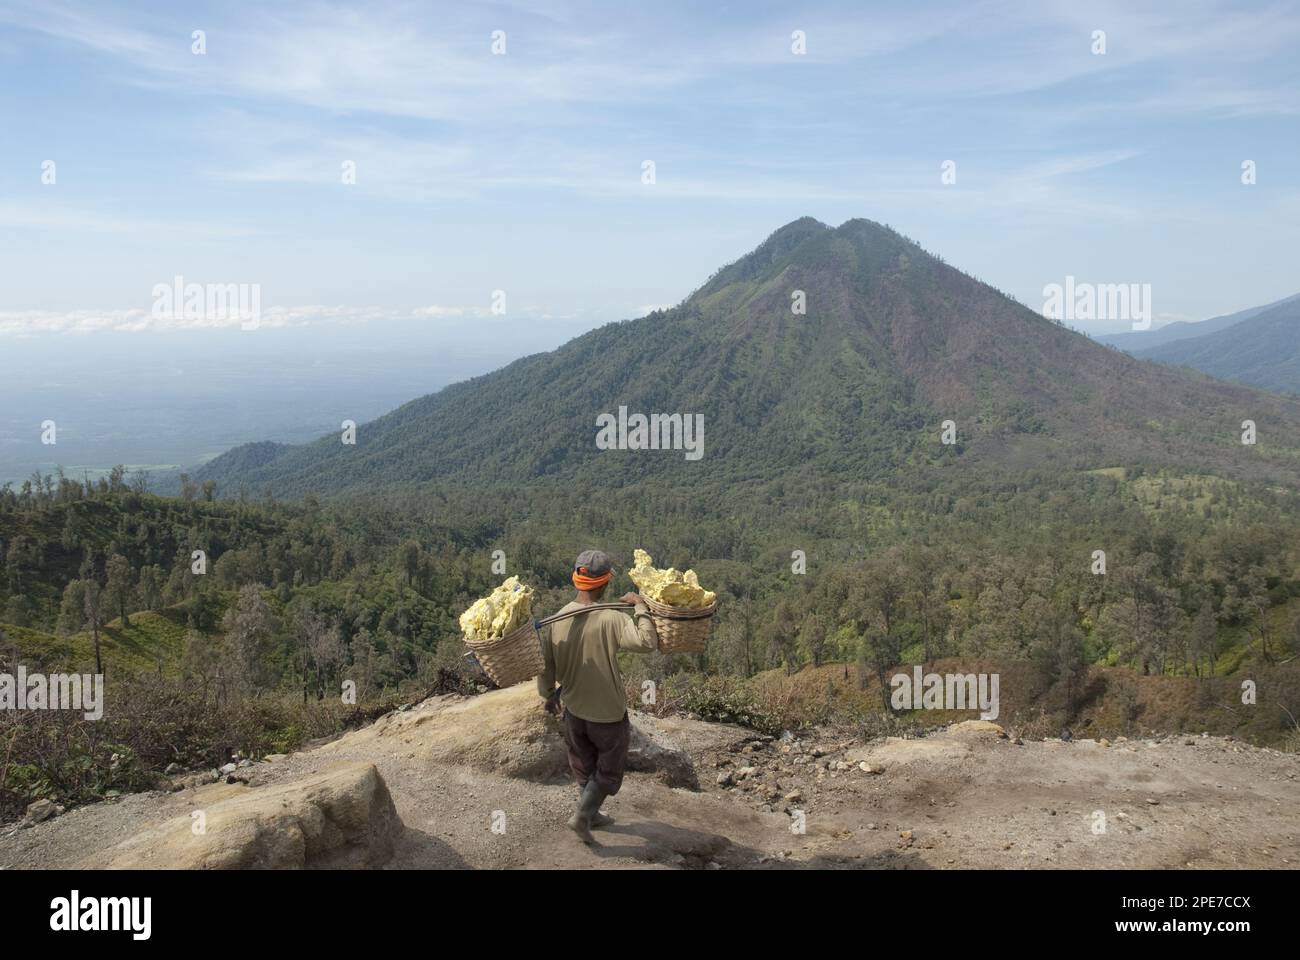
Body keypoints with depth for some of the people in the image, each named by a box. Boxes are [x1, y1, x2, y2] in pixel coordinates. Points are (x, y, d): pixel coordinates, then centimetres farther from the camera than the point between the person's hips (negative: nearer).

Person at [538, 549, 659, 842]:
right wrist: (640, 606, -27)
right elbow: (647, 643, -39)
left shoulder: (558, 619, -10)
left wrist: (549, 695, 15)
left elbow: (545, 664, -1)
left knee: (584, 766, 25)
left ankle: (591, 814, 39)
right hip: (608, 713, -5)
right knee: (609, 769, 17)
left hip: (574, 708, 5)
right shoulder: (611, 619, -26)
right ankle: (582, 815, 10)